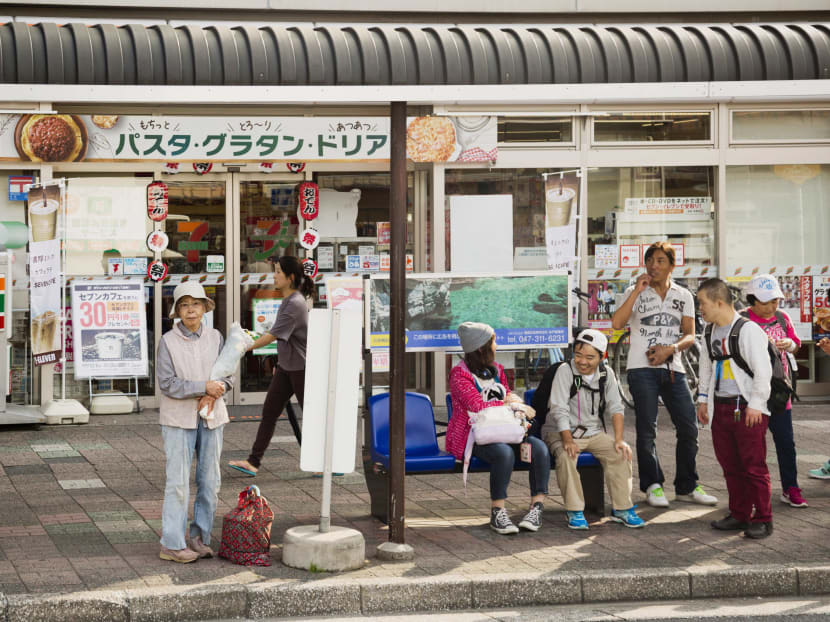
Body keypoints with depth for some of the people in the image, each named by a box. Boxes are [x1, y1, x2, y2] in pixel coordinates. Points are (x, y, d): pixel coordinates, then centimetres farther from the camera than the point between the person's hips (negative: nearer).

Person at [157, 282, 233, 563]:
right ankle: (172, 544, -2)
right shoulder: (168, 341, -5)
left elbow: (227, 375, 7)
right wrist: (204, 387, -18)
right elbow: (167, 383, -11)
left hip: (211, 417, 4)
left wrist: (212, 396, -12)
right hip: (179, 419, -4)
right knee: (178, 482, -6)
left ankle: (200, 537, 18)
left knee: (210, 481, 6)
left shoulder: (215, 338, 5)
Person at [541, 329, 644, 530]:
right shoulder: (565, 371, -12)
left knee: (621, 453, -19)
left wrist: (619, 439, -12)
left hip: (594, 432, 4)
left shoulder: (606, 374, 2)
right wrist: (568, 440, -30)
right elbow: (560, 409, -18)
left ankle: (622, 508, -9)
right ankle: (574, 511, -24)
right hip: (561, 431, -4)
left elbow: (616, 407, 1)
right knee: (566, 456, -34)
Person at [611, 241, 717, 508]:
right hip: (642, 368, -3)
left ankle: (687, 486, 11)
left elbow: (689, 335, 7)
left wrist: (670, 349, -12)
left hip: (673, 368, 3)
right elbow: (617, 323, -10)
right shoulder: (635, 292, 6)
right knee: (647, 429, -5)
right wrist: (637, 291, -11)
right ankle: (652, 485, 6)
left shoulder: (683, 296, 13)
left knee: (688, 427, 0)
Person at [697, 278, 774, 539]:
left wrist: (755, 405, -14)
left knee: (754, 466, -3)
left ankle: (762, 519, 5)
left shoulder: (749, 330, -13)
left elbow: (763, 370, -14)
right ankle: (739, 515, 22)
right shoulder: (711, 333, 12)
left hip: (747, 409, -8)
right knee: (730, 466, 12)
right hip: (720, 408, 8)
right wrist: (703, 399, 21)